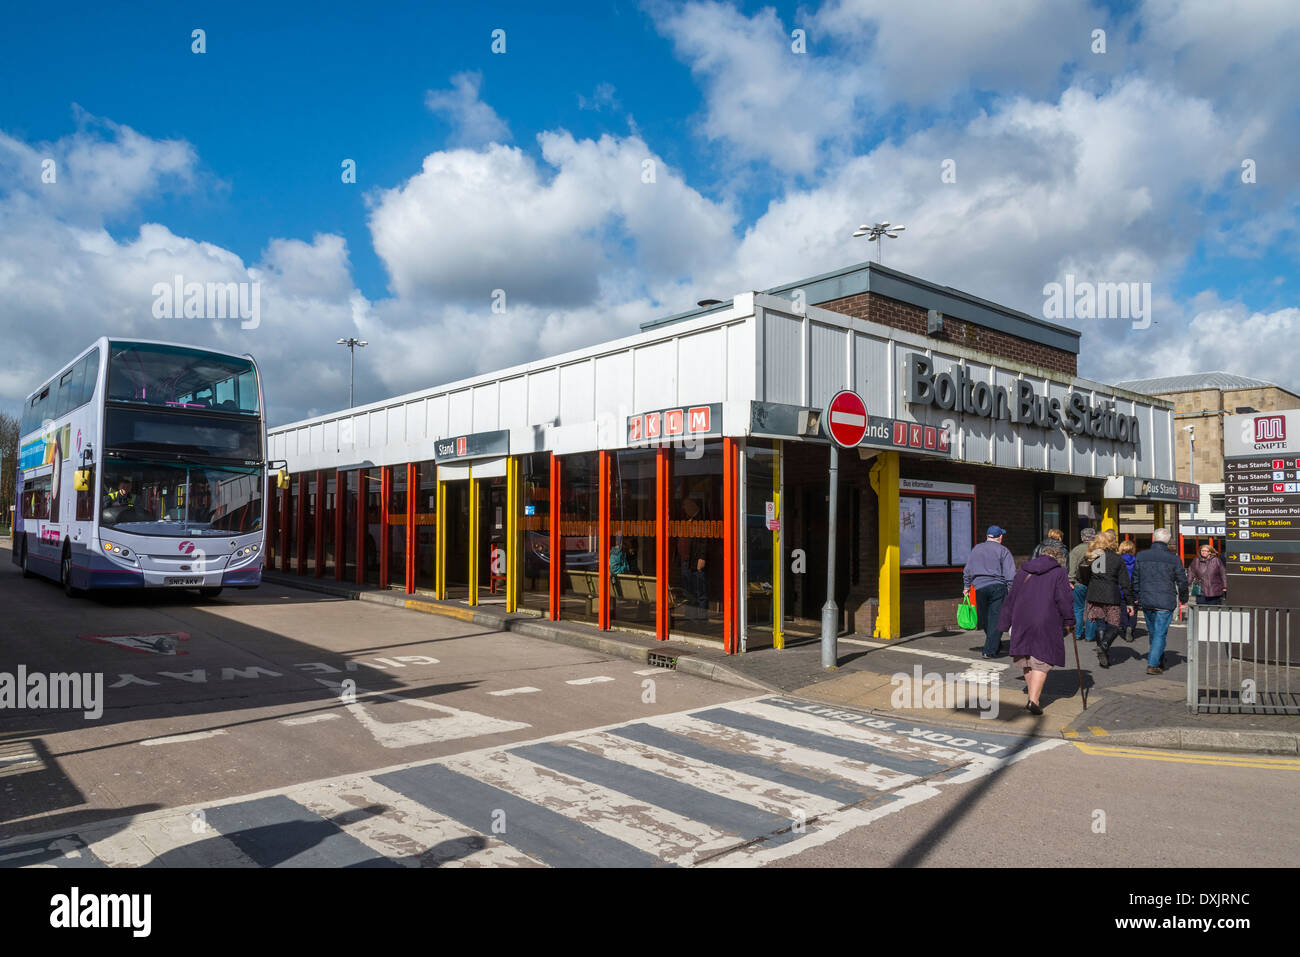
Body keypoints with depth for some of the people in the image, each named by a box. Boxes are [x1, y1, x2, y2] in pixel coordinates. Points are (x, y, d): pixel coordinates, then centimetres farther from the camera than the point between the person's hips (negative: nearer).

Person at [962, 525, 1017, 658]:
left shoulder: (976, 549, 12)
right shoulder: (1002, 550, -2)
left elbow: (967, 570, 15)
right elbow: (1010, 573, -7)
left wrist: (966, 586, 23)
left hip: (979, 587, 4)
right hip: (997, 587, -4)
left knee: (985, 619, 14)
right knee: (996, 618, -2)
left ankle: (995, 647, 26)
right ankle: (990, 650, -7)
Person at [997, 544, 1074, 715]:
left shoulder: (1022, 572, 15)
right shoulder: (1059, 573, 2)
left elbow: (1011, 599, 17)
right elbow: (1064, 600, -5)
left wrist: (1006, 623, 23)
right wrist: (1069, 621, 9)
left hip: (1021, 621, 4)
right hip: (1046, 623, -4)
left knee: (1026, 659, 16)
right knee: (1042, 662, -2)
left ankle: (1033, 693, 26)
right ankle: (1034, 699, -12)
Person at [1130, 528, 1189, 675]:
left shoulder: (1141, 556, 1)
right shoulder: (1173, 559, -6)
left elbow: (1135, 579, 7)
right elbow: (1182, 582, 2)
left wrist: (1135, 598, 18)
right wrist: (1183, 600, 16)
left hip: (1146, 602, 3)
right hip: (1165, 603, -3)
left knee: (1153, 632, 17)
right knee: (1160, 634, 0)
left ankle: (1159, 661, 30)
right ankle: (1152, 664, -7)